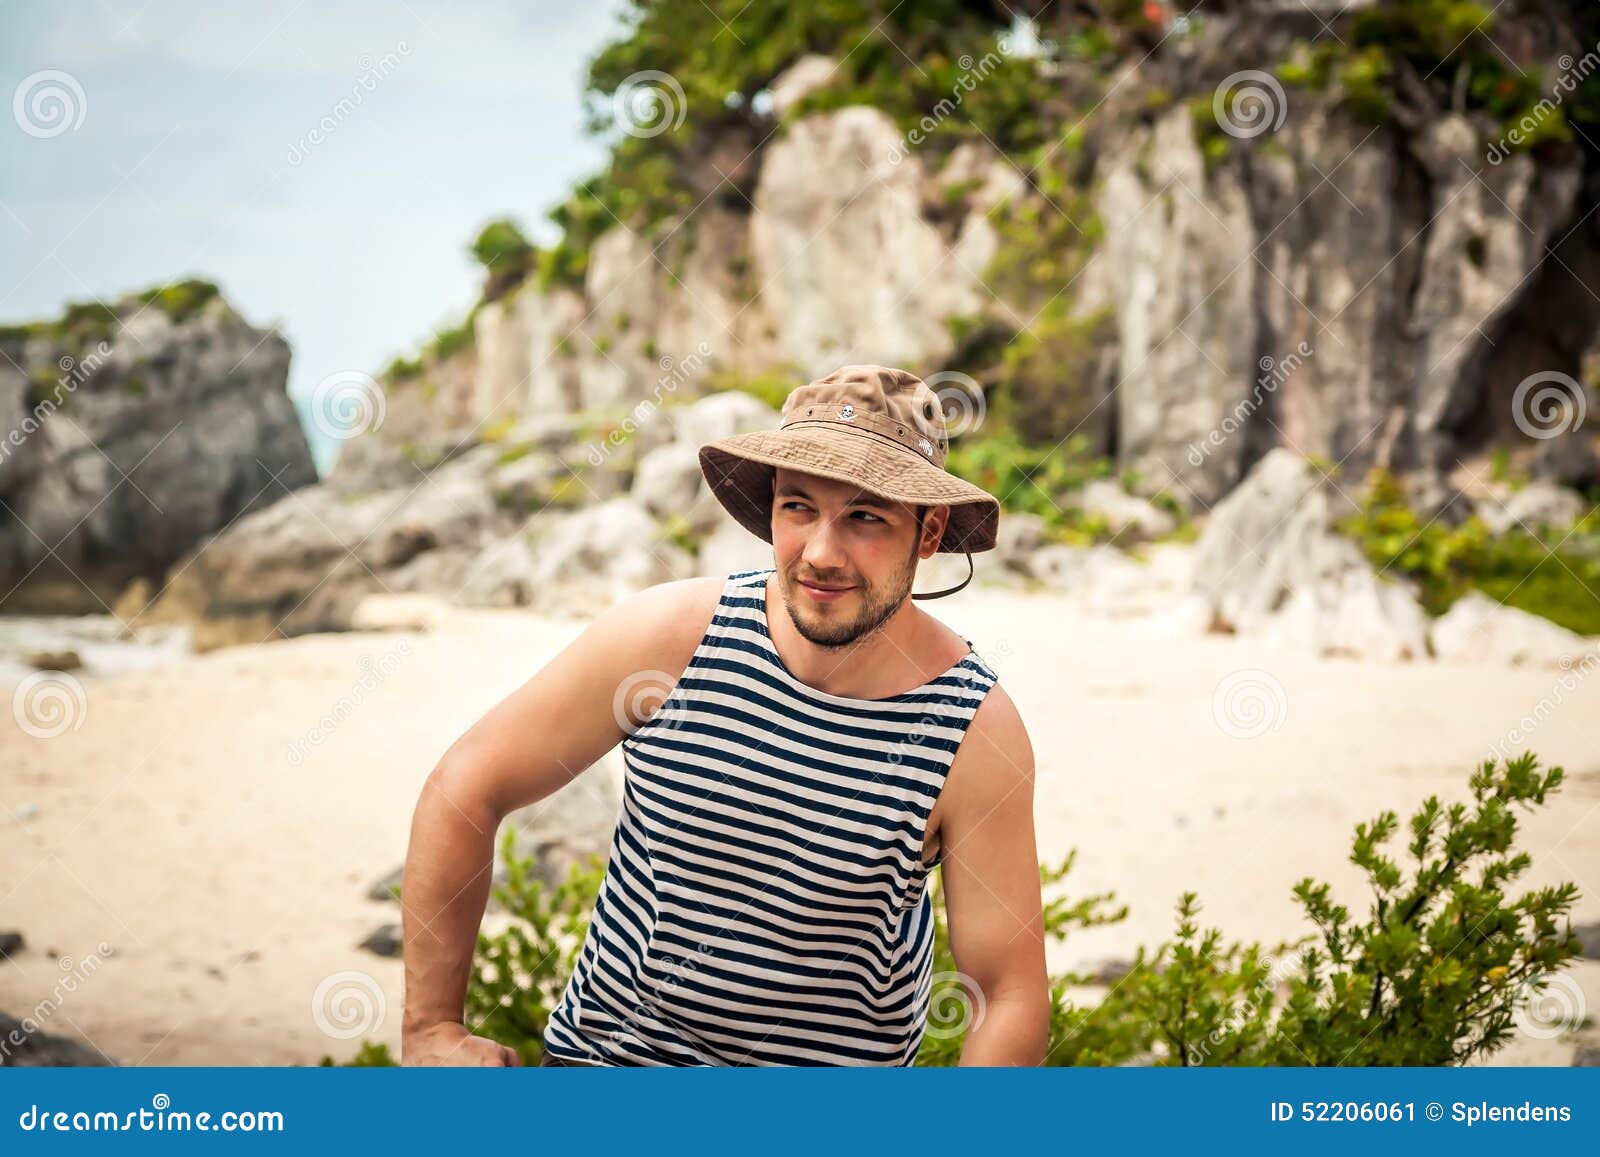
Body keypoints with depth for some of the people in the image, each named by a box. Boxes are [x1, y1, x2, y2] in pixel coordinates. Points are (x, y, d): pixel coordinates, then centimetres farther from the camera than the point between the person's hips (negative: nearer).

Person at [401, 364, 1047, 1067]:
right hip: (607, 1048, 1)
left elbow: (1010, 994, -13)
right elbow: (465, 787, -9)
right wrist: (433, 1028, -8)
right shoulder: (671, 635, -17)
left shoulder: (977, 730, -19)